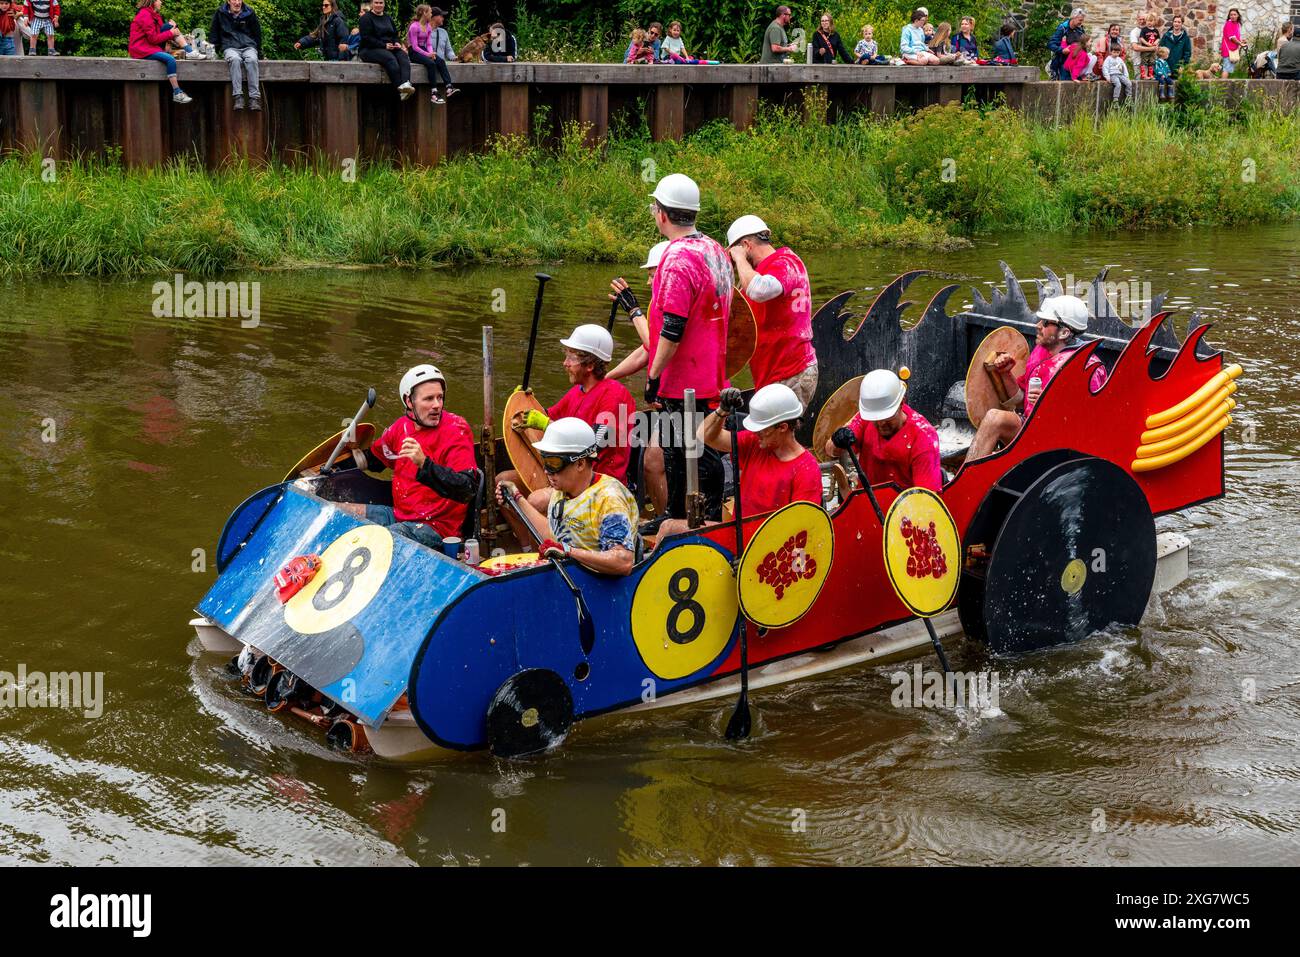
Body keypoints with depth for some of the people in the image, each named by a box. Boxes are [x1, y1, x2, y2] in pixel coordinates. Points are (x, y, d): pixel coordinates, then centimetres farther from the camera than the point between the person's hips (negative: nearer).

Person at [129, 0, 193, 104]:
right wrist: (170, 33, -12)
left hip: (150, 47, 9)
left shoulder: (153, 15, 16)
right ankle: (177, 94, -28)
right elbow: (153, 38, -18)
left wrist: (172, 31, -9)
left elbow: (158, 33, 10)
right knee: (170, 59, -27)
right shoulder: (145, 15, -15)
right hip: (142, 50, -9)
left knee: (168, 26, -2)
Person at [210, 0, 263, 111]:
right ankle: (238, 97, -42)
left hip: (248, 46, 1)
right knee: (235, 59, -36)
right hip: (230, 47, -1)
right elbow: (213, 33, 17)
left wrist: (258, 52, 18)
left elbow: (257, 33, 20)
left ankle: (254, 98, -39)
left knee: (251, 60, -34)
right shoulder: (220, 13, 8)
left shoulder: (249, 13, 10)